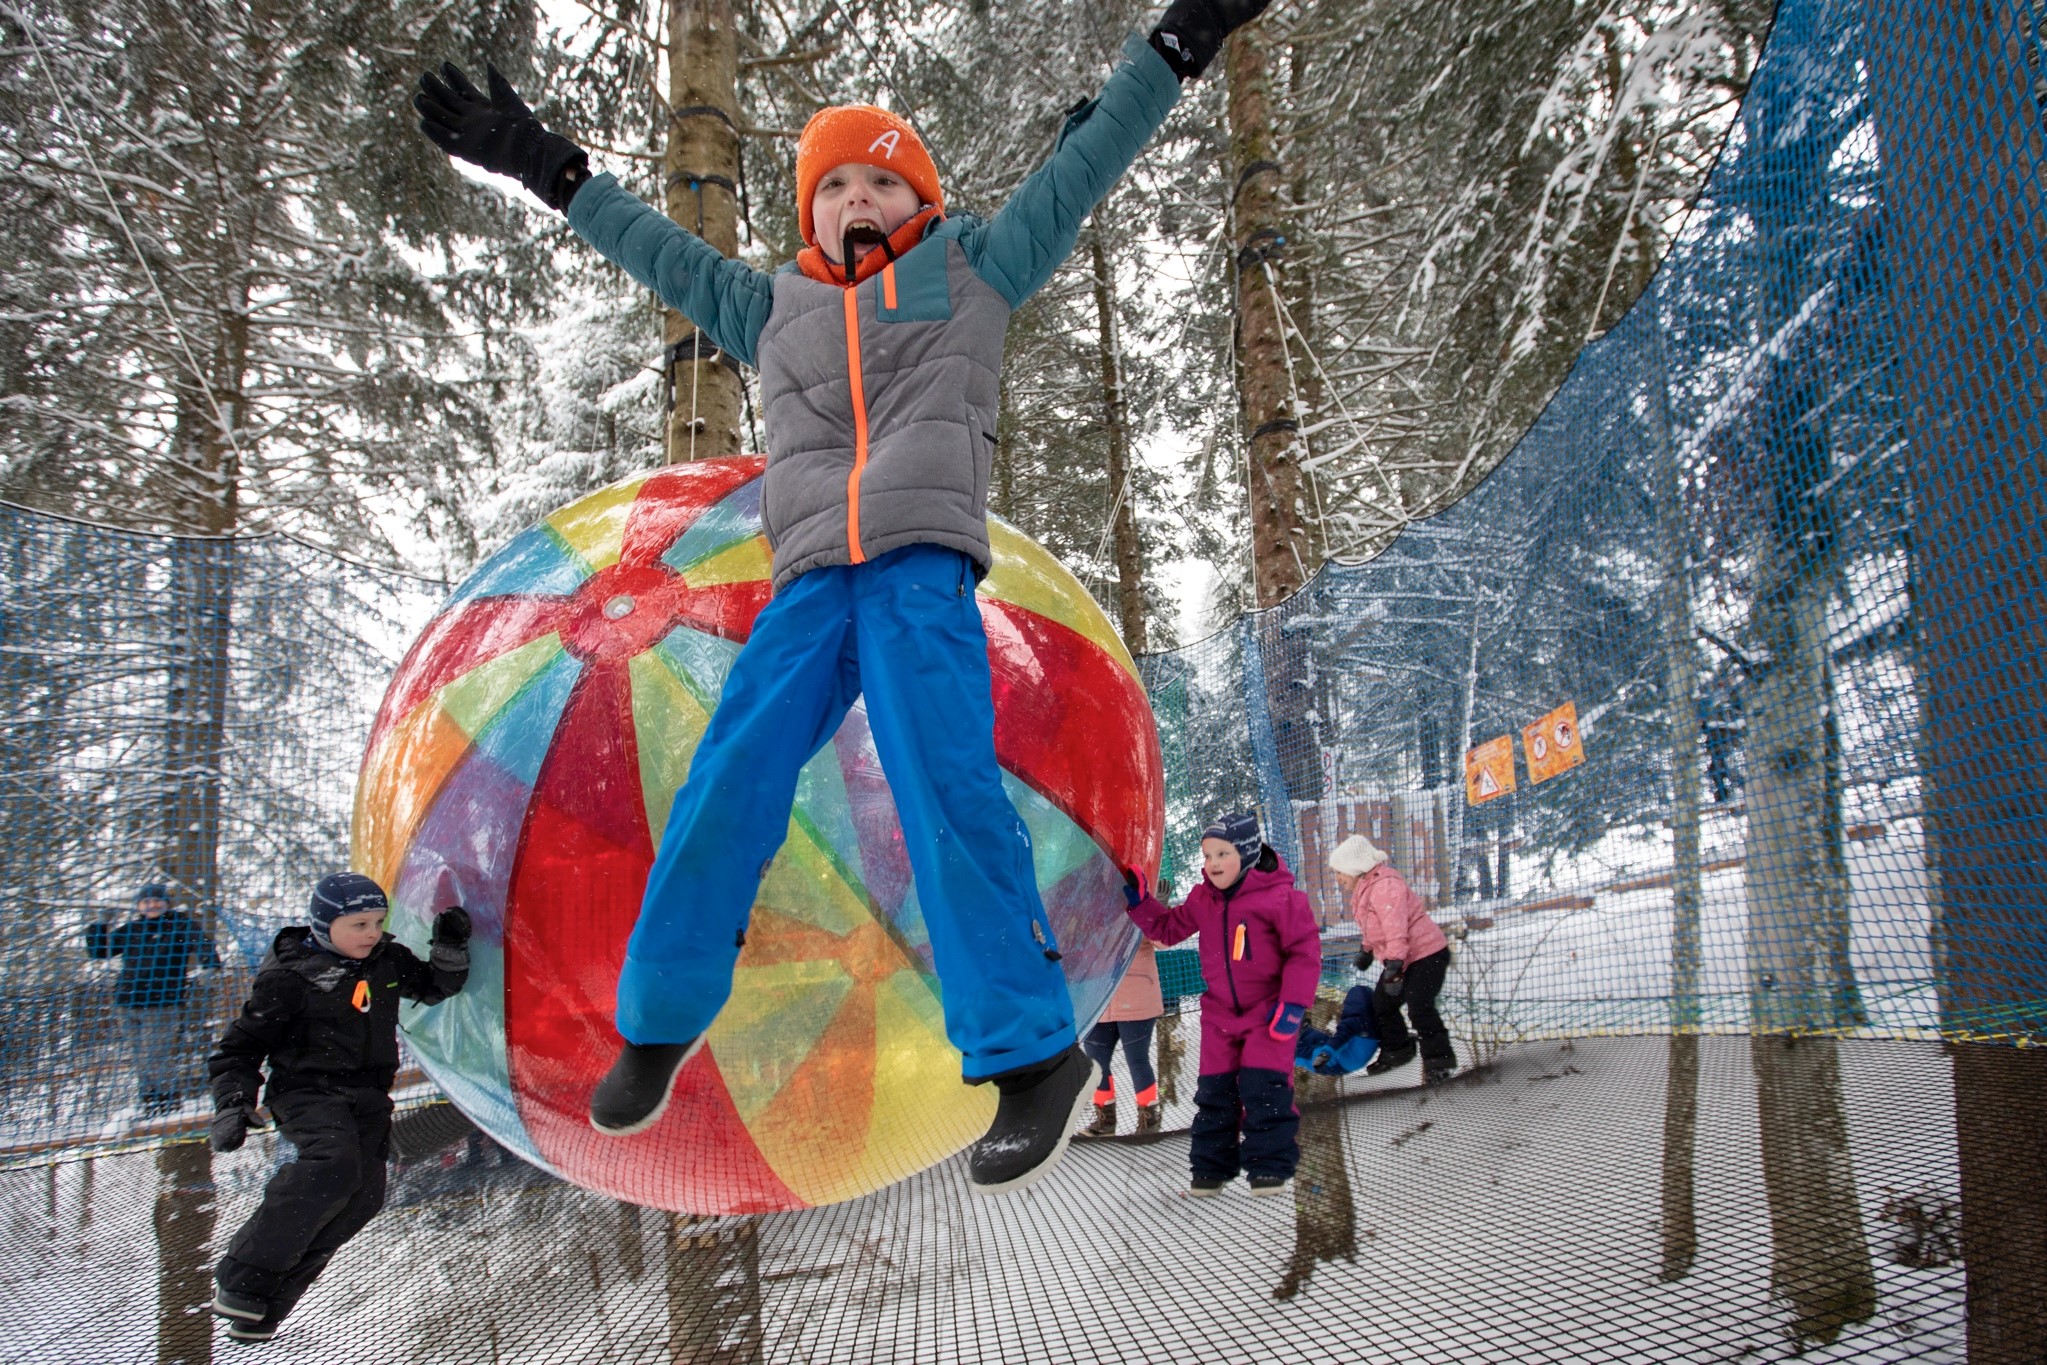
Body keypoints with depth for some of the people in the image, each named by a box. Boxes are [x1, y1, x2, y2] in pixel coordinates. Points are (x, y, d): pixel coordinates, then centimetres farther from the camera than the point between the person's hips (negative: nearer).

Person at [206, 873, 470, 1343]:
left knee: (364, 1195, -8)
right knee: (335, 1162, -32)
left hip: (368, 1097, 6)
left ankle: (262, 1307, 1)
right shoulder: (291, 976, -9)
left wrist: (450, 947, 4)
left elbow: (435, 987, 22)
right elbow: (241, 1047, -3)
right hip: (308, 1091, -6)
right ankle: (241, 1278, -23)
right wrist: (233, 1105, -15)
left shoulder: (389, 959, 6)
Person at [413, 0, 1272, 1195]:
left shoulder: (970, 273, 18)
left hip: (925, 570, -3)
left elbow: (1084, 165, 16)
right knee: (726, 790, -3)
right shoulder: (775, 311, 25)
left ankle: (1036, 1053, -13)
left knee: (948, 790, -17)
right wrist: (544, 164, 36)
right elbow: (662, 250, 33)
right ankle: (661, 1015, 15)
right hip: (811, 584, 4)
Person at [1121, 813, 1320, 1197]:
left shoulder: (1280, 896, -16)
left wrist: (1292, 1005, -17)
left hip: (1269, 1011, -5)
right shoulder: (1202, 898, 3)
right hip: (1220, 1013, 5)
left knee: (1264, 1088, -10)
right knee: (1214, 1092, 7)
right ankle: (1210, 1168, 16)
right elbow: (1168, 927, 15)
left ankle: (1270, 1167, 3)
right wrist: (1138, 899, 3)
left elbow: (1305, 951, -14)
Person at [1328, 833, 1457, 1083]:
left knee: (1419, 1008, -16)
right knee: (1381, 1005, 11)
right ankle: (1396, 1050, 28)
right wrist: (1368, 950, 33)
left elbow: (1396, 927, -33)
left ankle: (1441, 1060, -1)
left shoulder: (1385, 885, -26)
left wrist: (1394, 965, -37)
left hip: (1426, 954, -11)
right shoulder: (1364, 888, 9)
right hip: (1399, 959, 11)